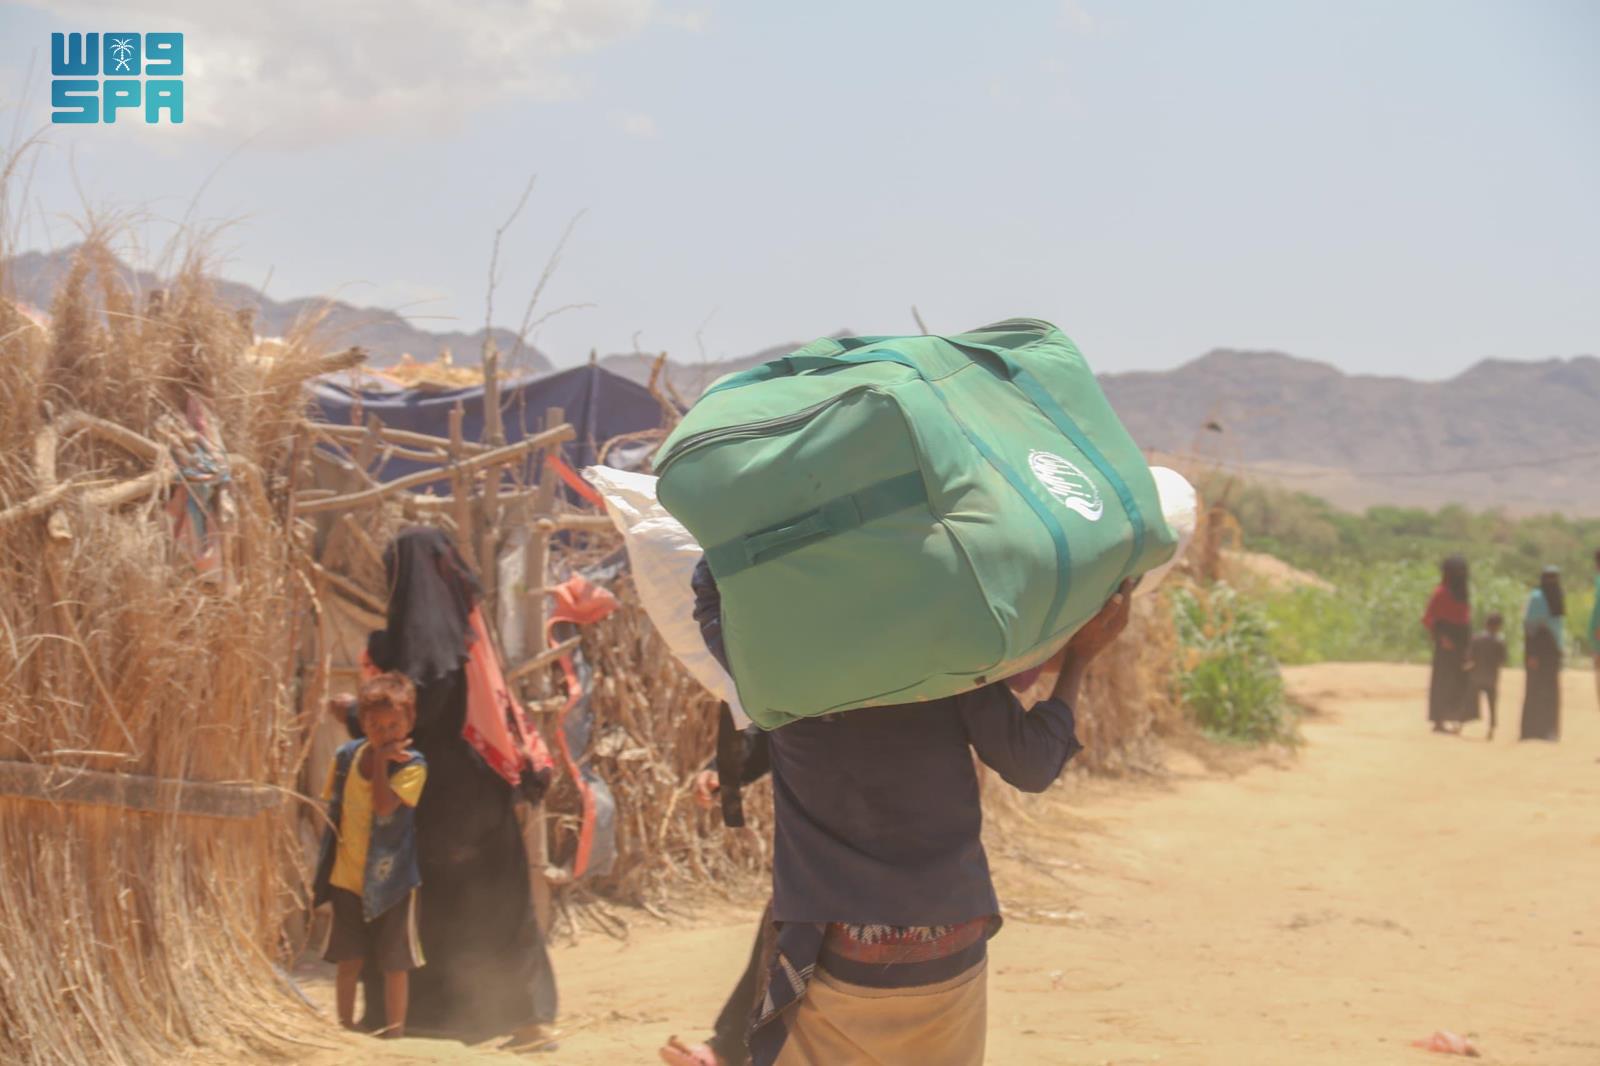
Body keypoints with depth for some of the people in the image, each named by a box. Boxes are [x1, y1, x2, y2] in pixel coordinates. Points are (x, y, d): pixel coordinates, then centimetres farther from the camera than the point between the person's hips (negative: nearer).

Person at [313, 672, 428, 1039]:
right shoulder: (346, 757, 1)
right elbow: (333, 811, 12)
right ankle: (345, 1031, 23)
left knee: (395, 963, 3)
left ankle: (394, 1033, 14)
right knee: (348, 960, 11)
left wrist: (381, 760, -24)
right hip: (346, 879, 3)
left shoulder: (411, 765, -11)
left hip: (391, 881, -3)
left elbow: (384, 805, -26)